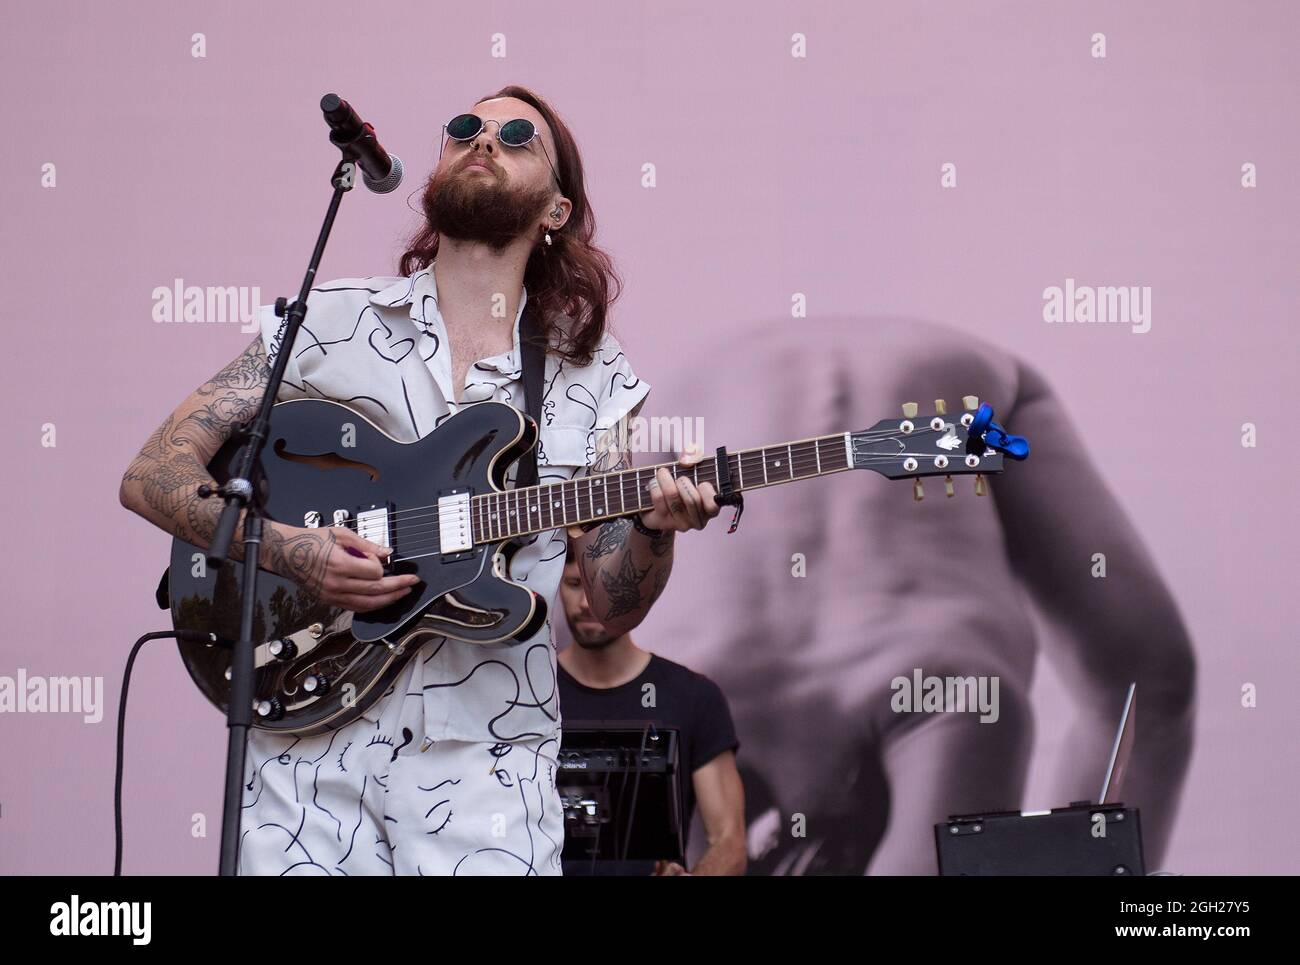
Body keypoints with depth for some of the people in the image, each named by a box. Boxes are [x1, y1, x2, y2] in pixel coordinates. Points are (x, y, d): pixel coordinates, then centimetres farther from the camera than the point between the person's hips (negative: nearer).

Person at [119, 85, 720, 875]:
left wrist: (655, 528, -16)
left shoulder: (593, 376, 9)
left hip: (484, 764, 1)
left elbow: (610, 609, 6)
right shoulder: (328, 321, 6)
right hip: (313, 746, 0)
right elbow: (151, 476, 2)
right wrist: (294, 551, -14)